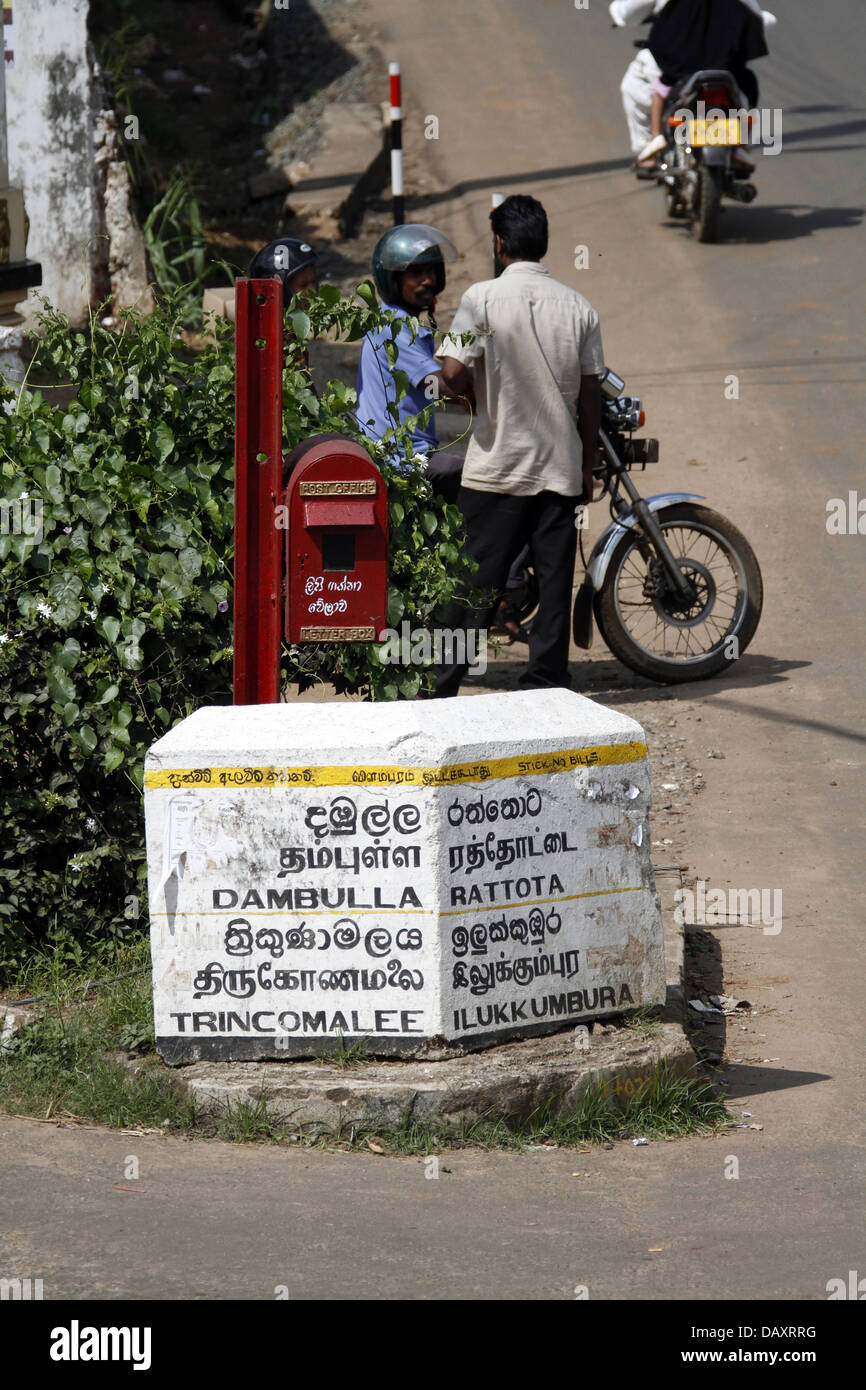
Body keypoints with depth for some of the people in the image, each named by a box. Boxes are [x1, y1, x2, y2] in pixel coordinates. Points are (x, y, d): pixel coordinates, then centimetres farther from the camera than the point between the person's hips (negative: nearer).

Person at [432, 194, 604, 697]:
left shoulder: (482, 298, -8)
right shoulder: (578, 306, 1)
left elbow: (454, 372, -17)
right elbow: (592, 393, 4)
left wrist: (474, 393, 7)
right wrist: (588, 466, 13)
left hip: (497, 465, -2)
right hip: (561, 467, 2)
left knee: (475, 582, 1)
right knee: (555, 580, 7)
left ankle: (440, 688, 3)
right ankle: (547, 684, 9)